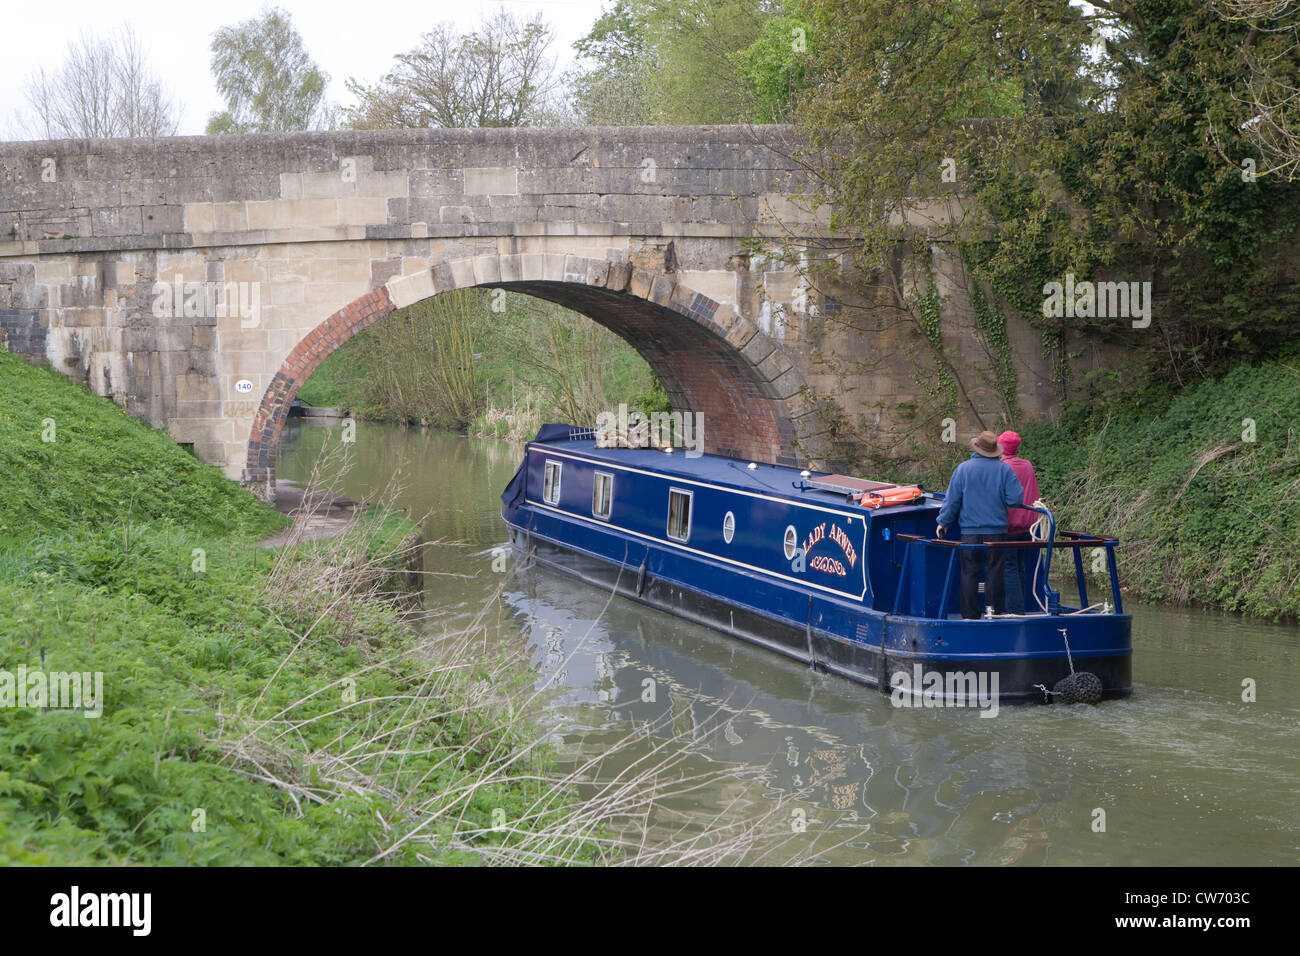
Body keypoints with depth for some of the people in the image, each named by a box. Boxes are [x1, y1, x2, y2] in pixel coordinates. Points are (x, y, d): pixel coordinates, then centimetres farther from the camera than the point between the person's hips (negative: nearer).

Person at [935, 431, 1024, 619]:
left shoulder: (963, 469, -1)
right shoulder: (1004, 469, -2)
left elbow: (952, 500, 2)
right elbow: (1015, 499, -5)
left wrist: (944, 522, 13)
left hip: (970, 531, 0)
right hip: (996, 531, 0)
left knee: (969, 573, 4)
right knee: (995, 573, 4)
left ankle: (969, 615, 4)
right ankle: (995, 612, 5)